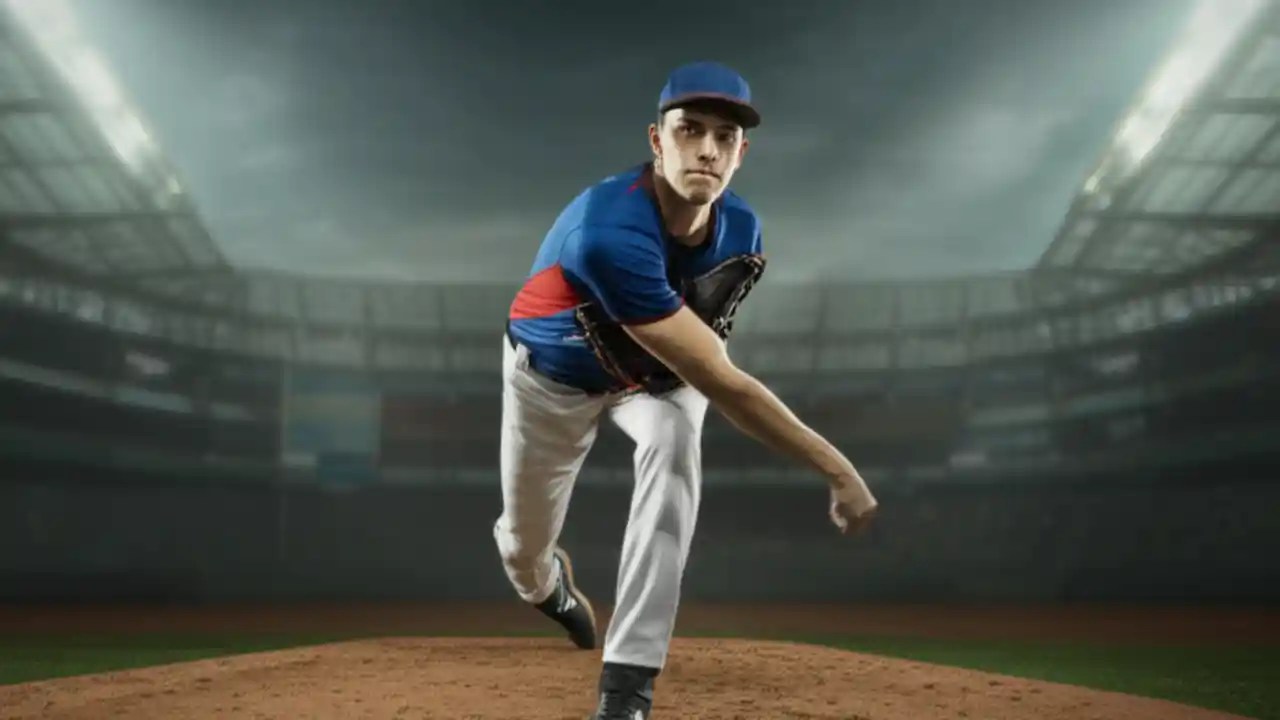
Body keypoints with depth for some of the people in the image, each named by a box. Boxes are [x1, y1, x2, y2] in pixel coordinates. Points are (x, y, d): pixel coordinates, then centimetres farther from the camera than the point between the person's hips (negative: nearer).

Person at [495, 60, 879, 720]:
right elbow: (719, 384, -44)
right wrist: (837, 469, -42)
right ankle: (547, 584, 56)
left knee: (674, 438, -31)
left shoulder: (741, 228, -22)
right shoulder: (611, 232, -44)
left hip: (661, 369, 3)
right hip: (554, 372, -3)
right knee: (523, 542, 12)